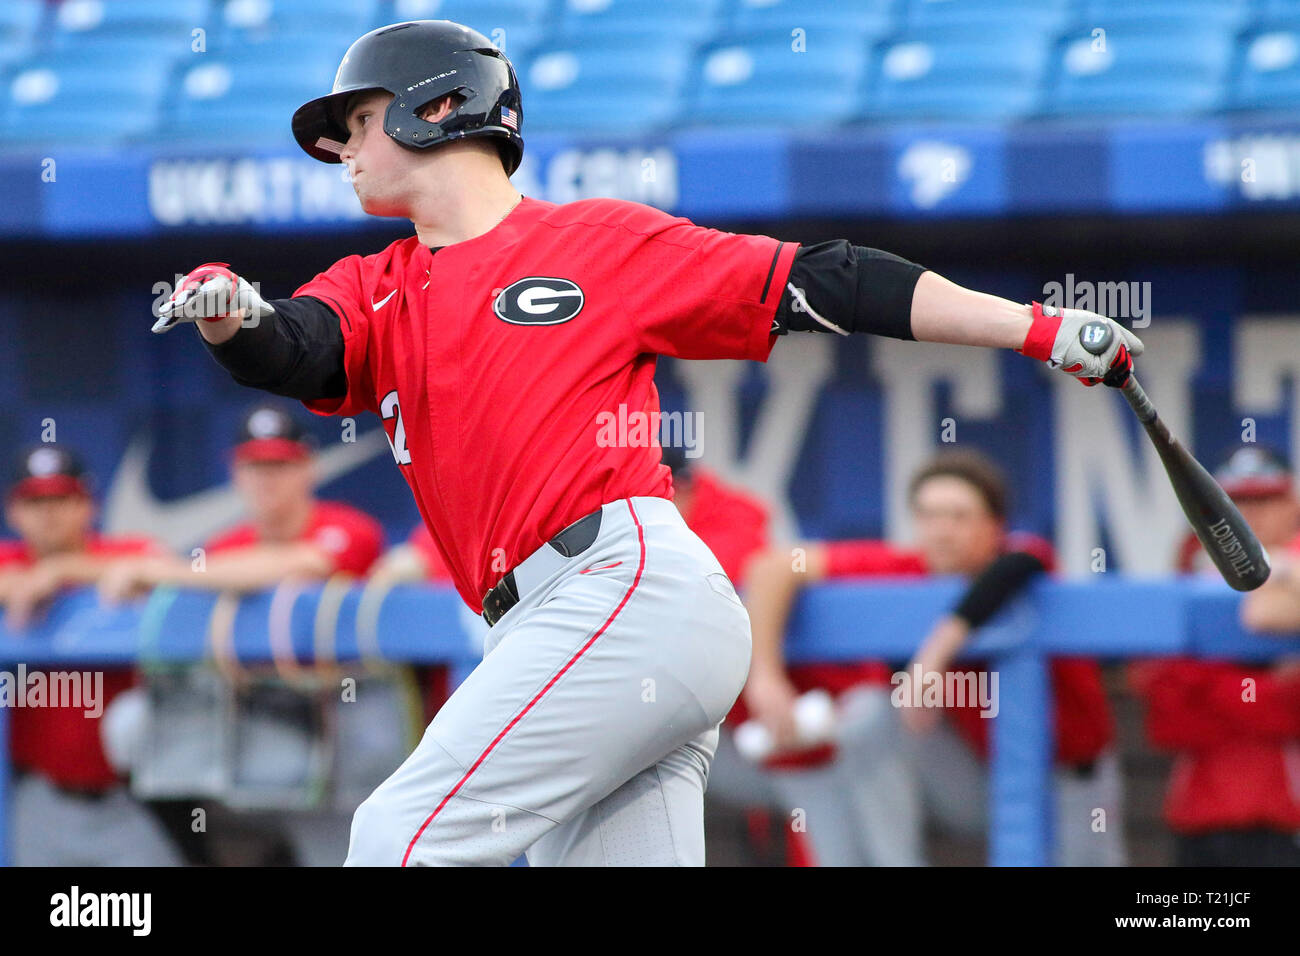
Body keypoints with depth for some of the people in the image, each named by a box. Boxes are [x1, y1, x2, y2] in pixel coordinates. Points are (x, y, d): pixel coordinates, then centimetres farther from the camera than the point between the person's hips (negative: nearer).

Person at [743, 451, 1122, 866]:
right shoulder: (908, 568, -14)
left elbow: (1019, 563, -48)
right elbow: (776, 567, -16)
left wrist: (935, 655, -51)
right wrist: (764, 675, -28)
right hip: (973, 781, 2)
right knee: (869, 714, -20)